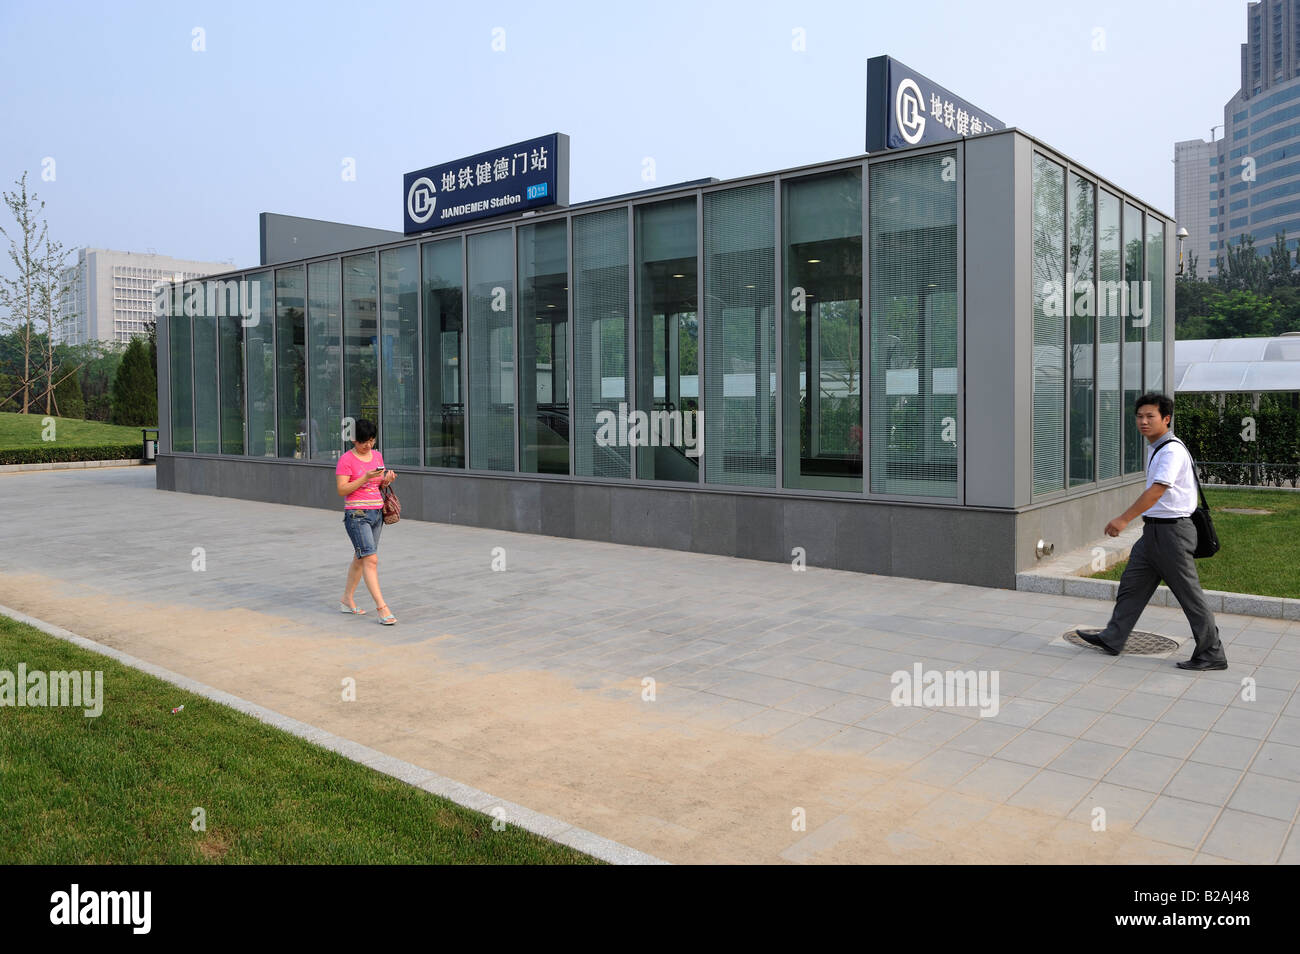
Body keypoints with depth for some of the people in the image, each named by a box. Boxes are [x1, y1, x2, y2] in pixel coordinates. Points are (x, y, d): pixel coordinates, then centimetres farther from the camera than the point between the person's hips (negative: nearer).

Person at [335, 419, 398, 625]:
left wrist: (388, 479, -3)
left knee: (361, 558, 15)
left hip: (376, 513, 7)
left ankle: (346, 600, 30)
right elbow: (342, 490, -14)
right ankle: (382, 608, -16)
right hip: (356, 515, -7)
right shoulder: (346, 460, -9)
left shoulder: (377, 455, 10)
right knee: (371, 560, -13)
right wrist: (365, 478, -22)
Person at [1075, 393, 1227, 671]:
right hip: (1153, 529, 10)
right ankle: (1112, 638, 18)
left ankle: (1212, 654, 10)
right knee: (1132, 584, 11)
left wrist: (1124, 519, -28)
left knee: (1189, 595, -1)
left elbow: (1156, 491, -26)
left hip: (1172, 531, -10)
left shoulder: (1172, 450, -17)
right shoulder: (1155, 449, 14)